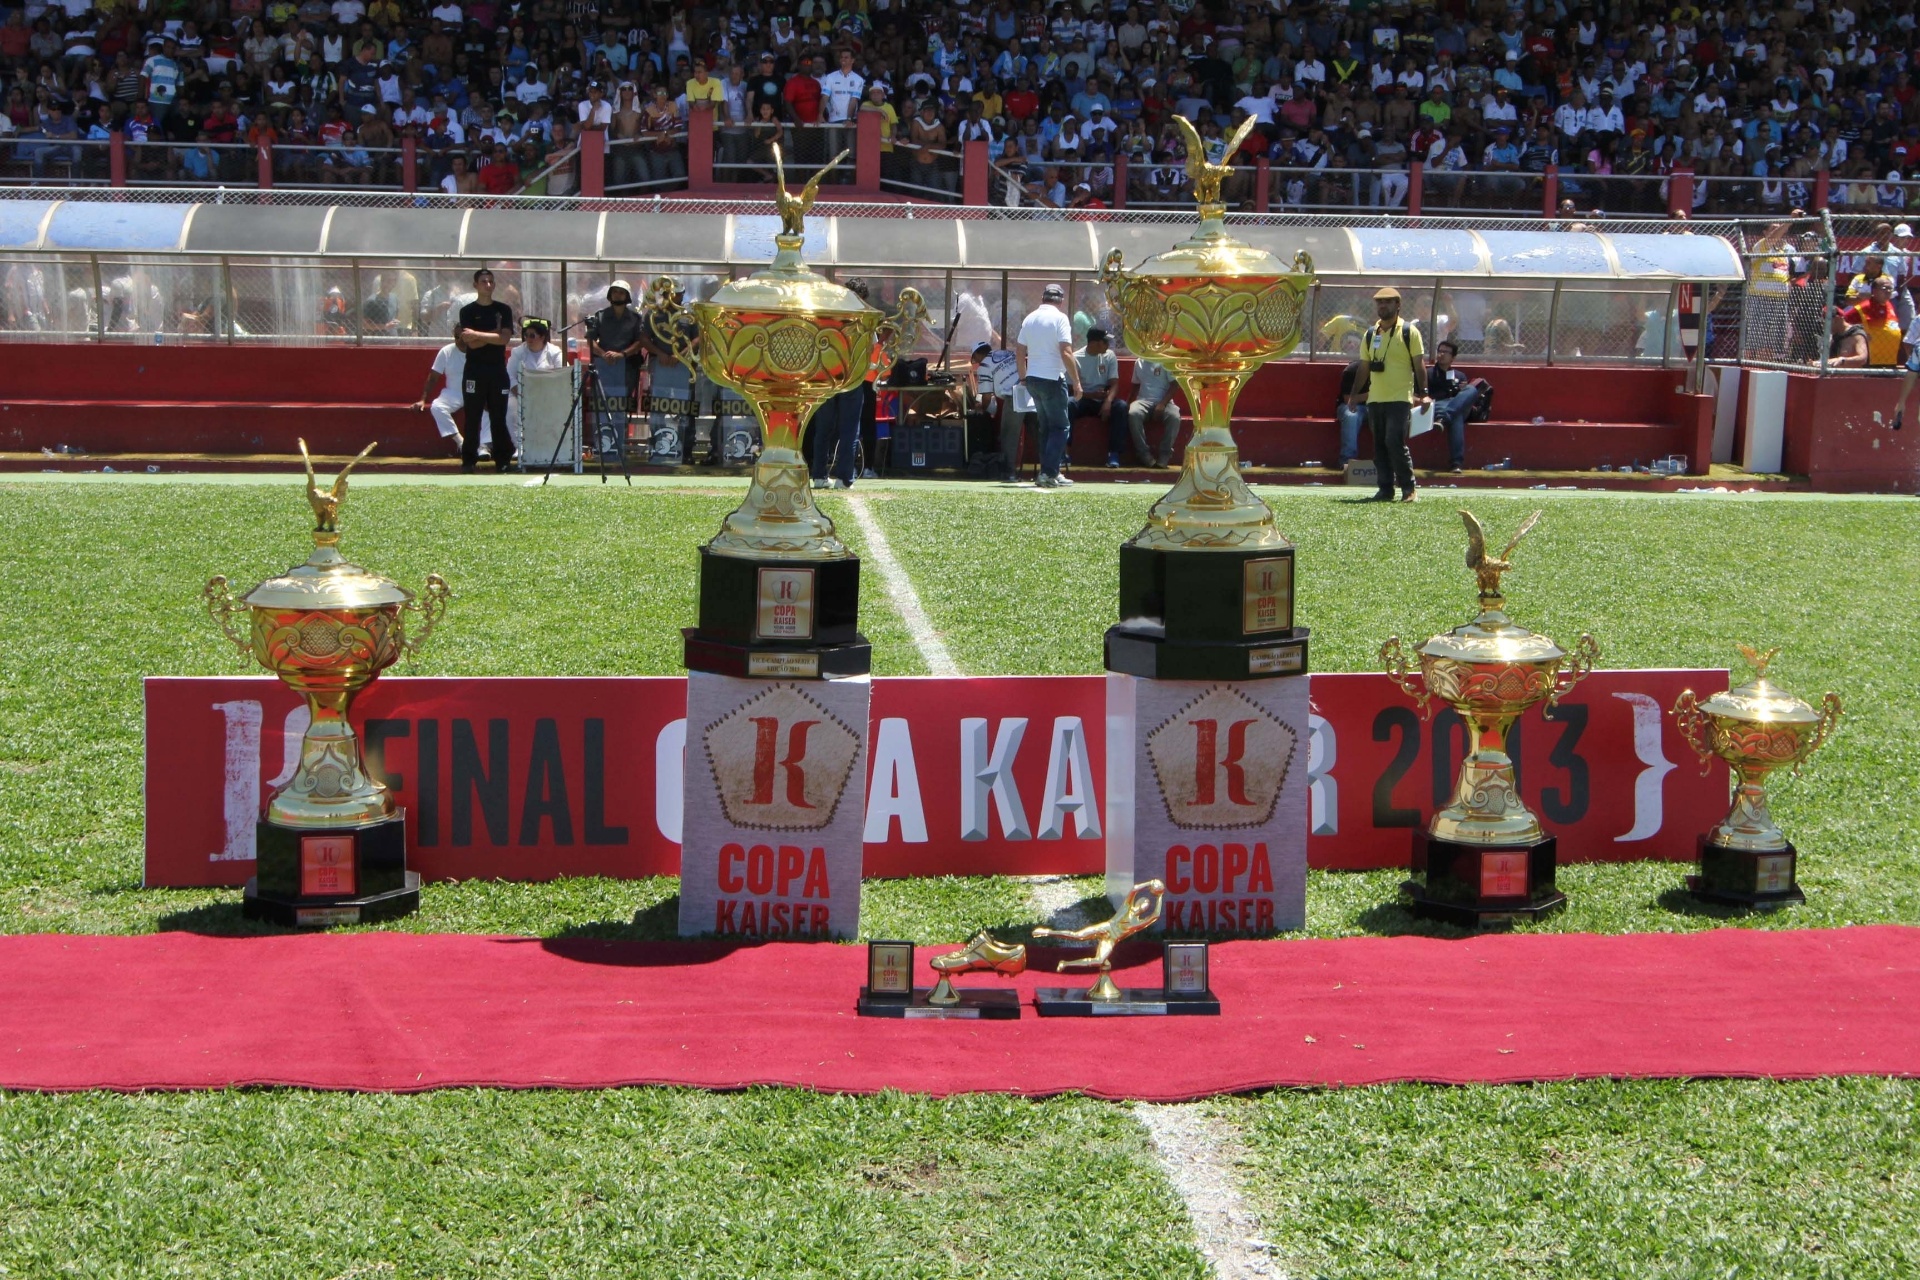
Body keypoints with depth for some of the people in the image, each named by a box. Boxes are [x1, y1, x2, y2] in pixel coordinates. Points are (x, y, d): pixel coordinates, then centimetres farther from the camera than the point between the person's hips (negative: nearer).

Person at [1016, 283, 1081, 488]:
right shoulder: (1059, 318, -9)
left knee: (1046, 427, 15)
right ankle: (1049, 473, -11)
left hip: (1032, 379, 7)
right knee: (1060, 427, -1)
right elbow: (1066, 352, -16)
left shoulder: (1030, 318, 11)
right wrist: (1076, 382, -13)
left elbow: (1020, 351, 15)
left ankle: (1049, 473, 16)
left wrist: (1023, 378, 27)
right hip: (1052, 379, -7)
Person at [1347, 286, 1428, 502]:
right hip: (1374, 399, 6)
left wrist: (1422, 393, -11)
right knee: (1379, 446, 5)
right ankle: (1386, 490, 11)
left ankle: (1409, 488, -5)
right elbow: (1364, 367, 17)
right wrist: (1354, 395, 11)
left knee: (1395, 442, -15)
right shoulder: (1370, 334, 13)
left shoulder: (1409, 332, -1)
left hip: (1400, 399, -6)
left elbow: (1419, 364, -4)